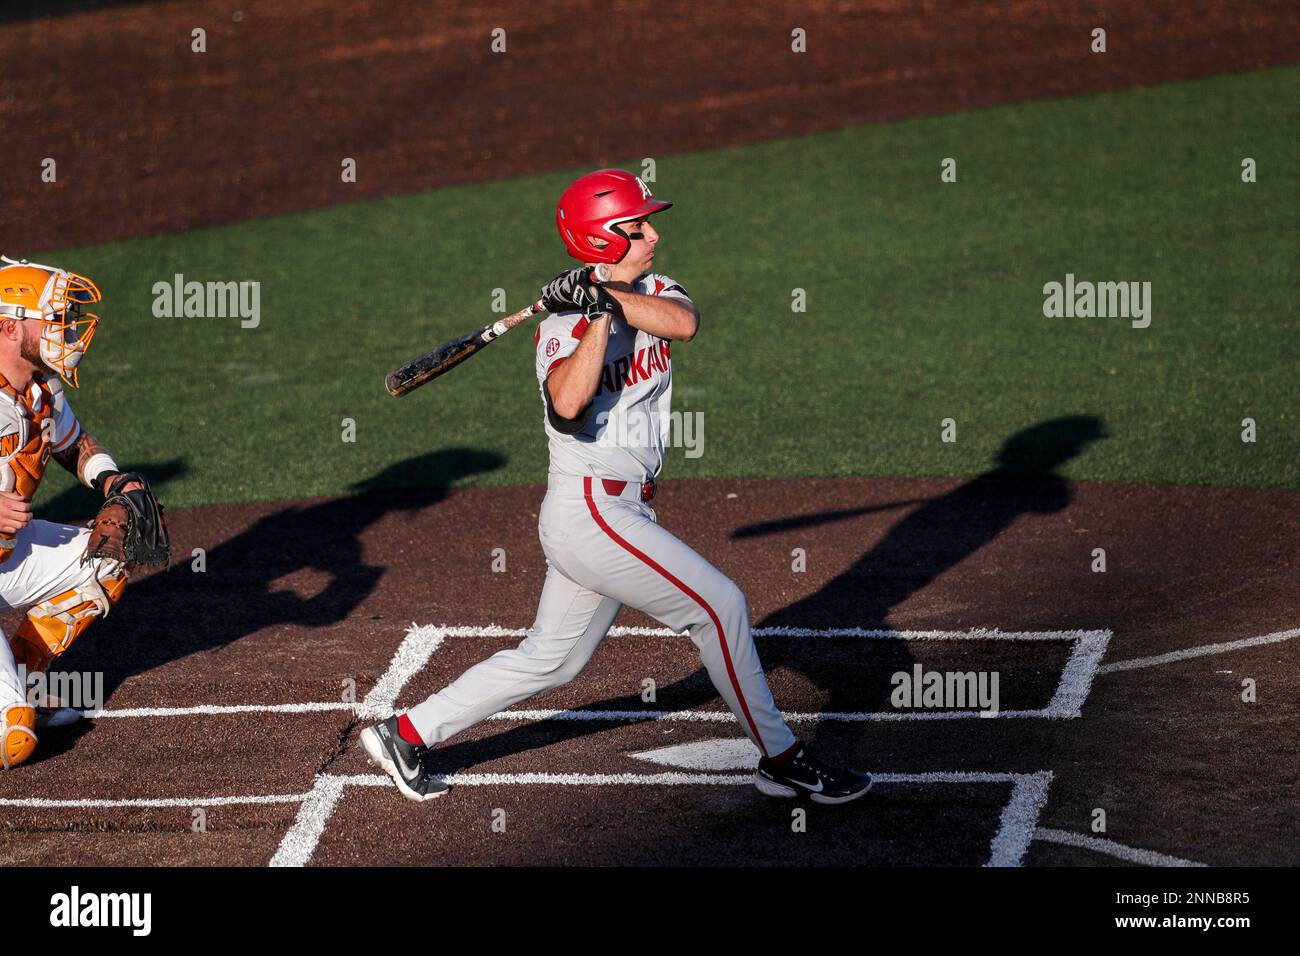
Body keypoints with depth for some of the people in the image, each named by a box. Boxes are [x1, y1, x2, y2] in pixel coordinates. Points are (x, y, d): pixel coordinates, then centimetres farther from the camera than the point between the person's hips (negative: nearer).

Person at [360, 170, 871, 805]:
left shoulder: (652, 291, 8)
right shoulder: (566, 321, -14)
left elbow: (685, 322, -17)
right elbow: (569, 402, -34)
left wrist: (609, 295, -23)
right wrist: (600, 316, -31)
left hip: (625, 509, 9)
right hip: (590, 509, -9)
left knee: (551, 659, 14)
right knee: (718, 603, -10)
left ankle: (405, 734, 22)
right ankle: (780, 759, 0)